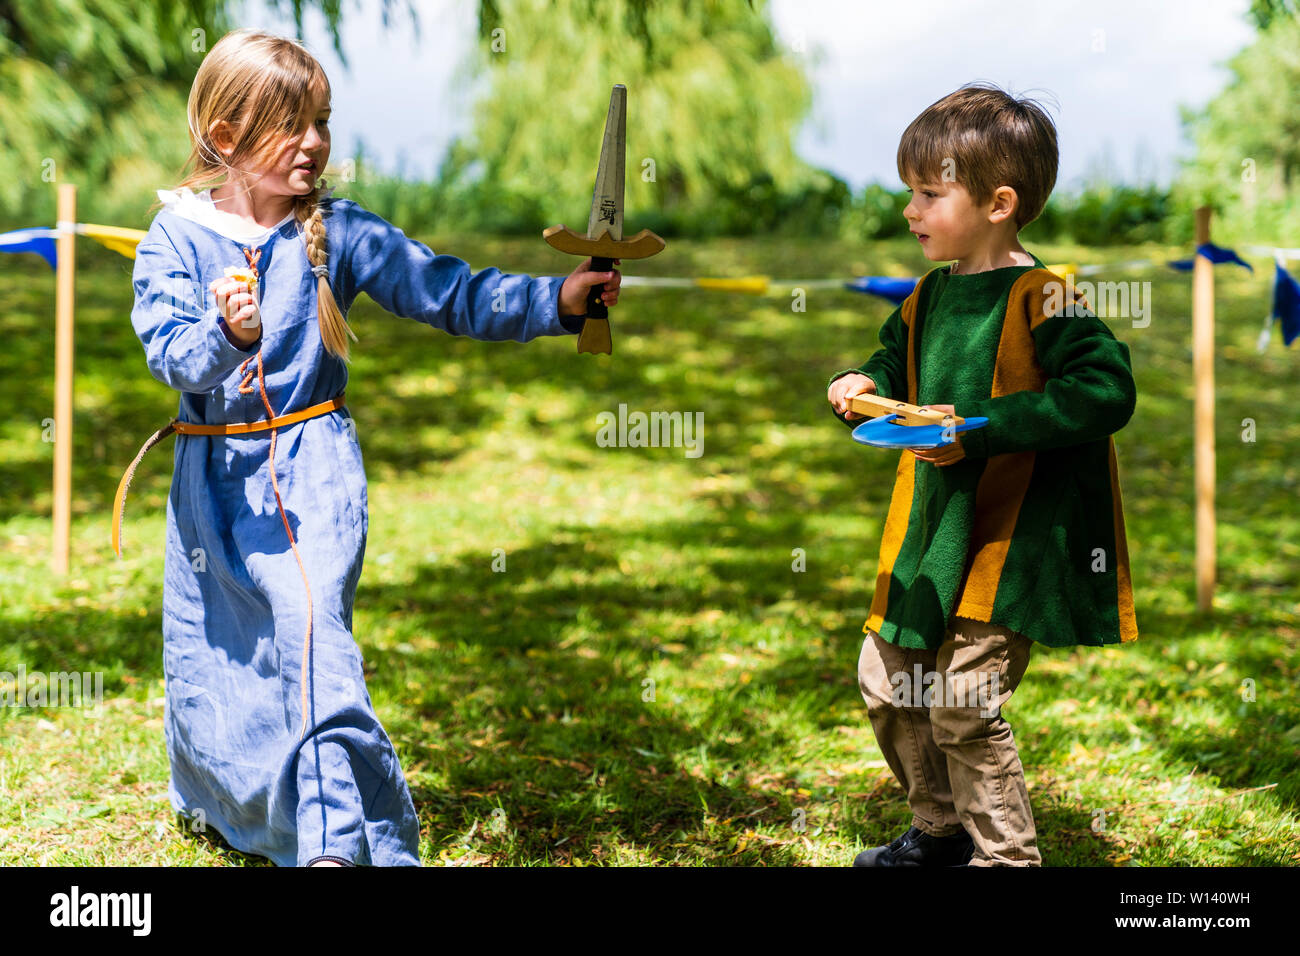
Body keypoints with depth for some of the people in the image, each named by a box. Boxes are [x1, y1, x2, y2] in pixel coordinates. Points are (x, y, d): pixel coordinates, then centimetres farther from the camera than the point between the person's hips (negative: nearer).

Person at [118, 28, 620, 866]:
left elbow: (449, 294, -9)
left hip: (311, 465, -2)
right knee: (208, 656, 14)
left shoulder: (339, 232, -5)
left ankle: (338, 837, -13)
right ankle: (221, 802, 41)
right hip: (214, 472, 2)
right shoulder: (176, 238, -5)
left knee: (310, 629, -18)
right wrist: (225, 335, -37)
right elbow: (168, 352, -16)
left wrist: (556, 301, -21)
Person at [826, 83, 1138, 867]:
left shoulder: (1039, 297, -16)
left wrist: (979, 427, -27)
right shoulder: (933, 291, 8)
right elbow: (900, 357, 26)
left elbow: (1106, 390, -26)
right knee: (889, 684, 15)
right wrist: (867, 386, 2)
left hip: (1010, 537, -8)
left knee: (962, 703, -8)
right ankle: (941, 830, 35)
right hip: (930, 530, 9)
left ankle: (1007, 853, 11)